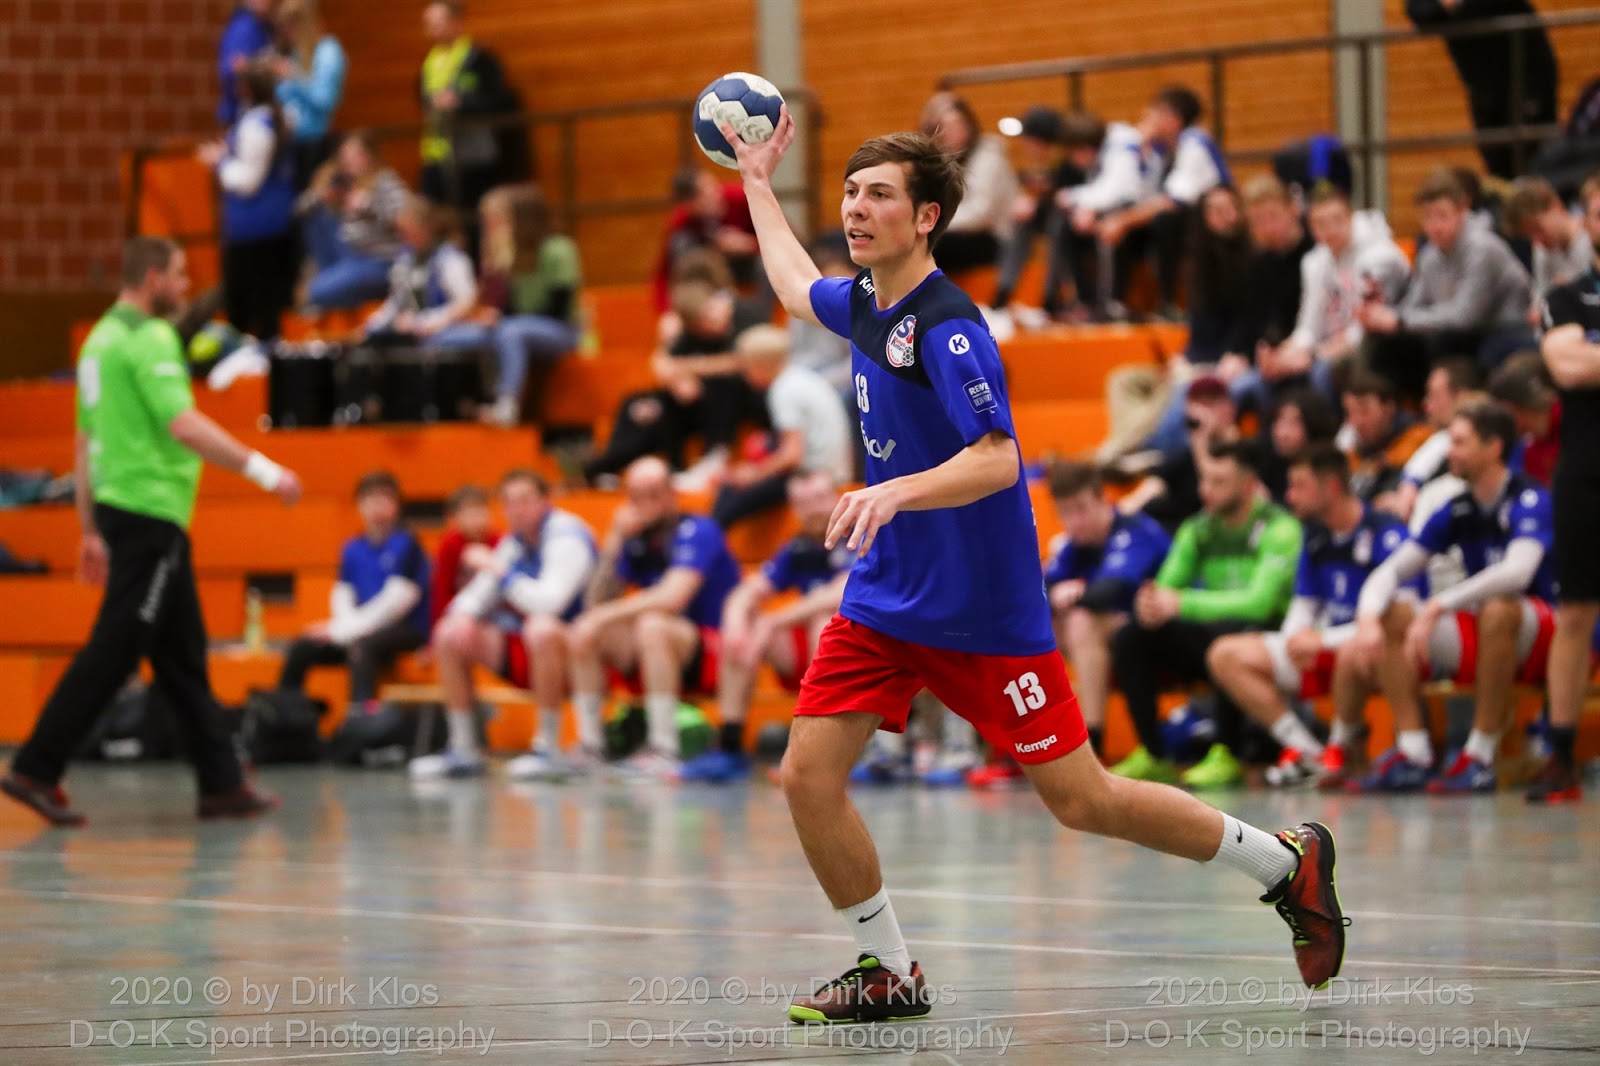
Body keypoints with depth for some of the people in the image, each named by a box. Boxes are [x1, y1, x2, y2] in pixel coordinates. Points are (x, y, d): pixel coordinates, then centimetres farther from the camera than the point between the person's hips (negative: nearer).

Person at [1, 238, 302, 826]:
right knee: (112, 650, -8)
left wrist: (91, 530, 21)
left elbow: (86, 442, 19)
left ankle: (221, 783, 15)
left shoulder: (102, 338, 16)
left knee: (183, 654, 12)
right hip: (150, 509, -10)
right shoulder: (149, 338, -12)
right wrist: (263, 470, -20)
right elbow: (184, 425, -23)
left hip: (119, 508, 10)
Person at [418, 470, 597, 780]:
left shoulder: (567, 537, -15)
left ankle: (549, 749, -29)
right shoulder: (514, 542, 9)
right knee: (449, 634, 0)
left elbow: (548, 603, -30)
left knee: (542, 628, -40)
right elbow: (478, 596, 16)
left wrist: (500, 570, -19)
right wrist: (461, 614, -9)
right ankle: (462, 750, 3)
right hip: (524, 657, 8)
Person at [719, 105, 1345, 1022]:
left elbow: (997, 460, -27)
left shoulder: (949, 327, -20)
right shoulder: (864, 305, 6)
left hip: (984, 609, -7)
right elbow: (797, 284, 31)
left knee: (1081, 801, -2)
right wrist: (758, 182, 35)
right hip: (884, 597, 7)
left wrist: (895, 492, -41)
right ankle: (890, 973, 9)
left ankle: (1289, 861, 18)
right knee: (809, 775, -7)